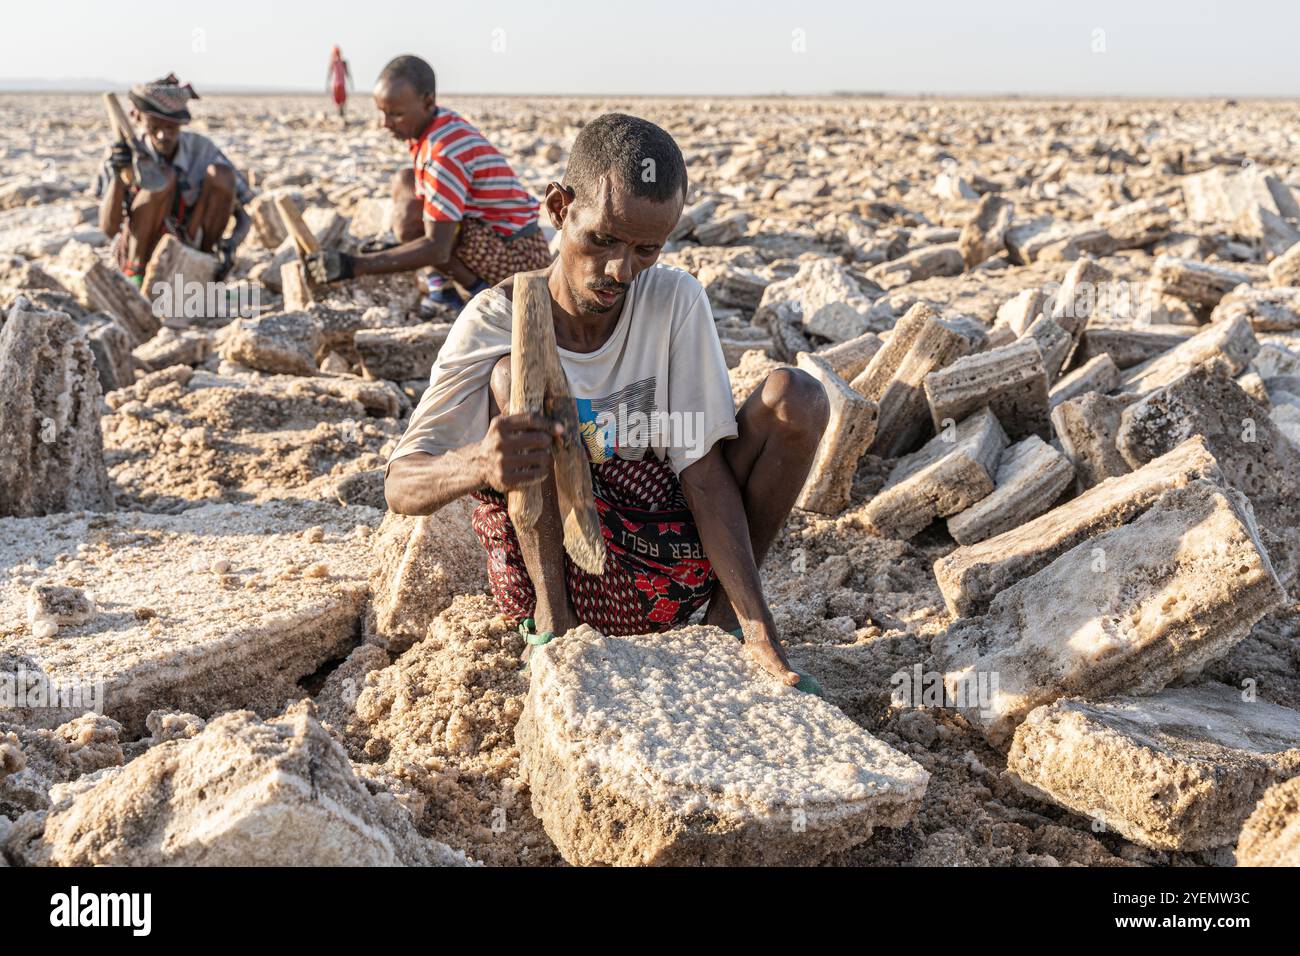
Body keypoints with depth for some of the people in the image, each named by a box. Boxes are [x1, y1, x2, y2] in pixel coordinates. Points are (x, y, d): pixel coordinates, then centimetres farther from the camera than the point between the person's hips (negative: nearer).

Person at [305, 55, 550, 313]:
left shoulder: (445, 152, -25)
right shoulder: (441, 121, 3)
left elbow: (437, 248, -29)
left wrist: (354, 266, -30)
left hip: (519, 256, -10)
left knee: (409, 216, -24)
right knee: (405, 181, 13)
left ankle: (482, 292, -8)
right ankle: (443, 288, 5)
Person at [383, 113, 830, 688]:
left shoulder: (675, 301, -7)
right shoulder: (496, 321, -12)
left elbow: (703, 467, -12)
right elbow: (399, 486, -18)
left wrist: (759, 631, -22)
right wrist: (479, 465, -43)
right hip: (550, 569, -2)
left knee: (796, 398, -16)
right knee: (514, 371, -26)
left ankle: (728, 616, 0)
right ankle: (551, 615, -16)